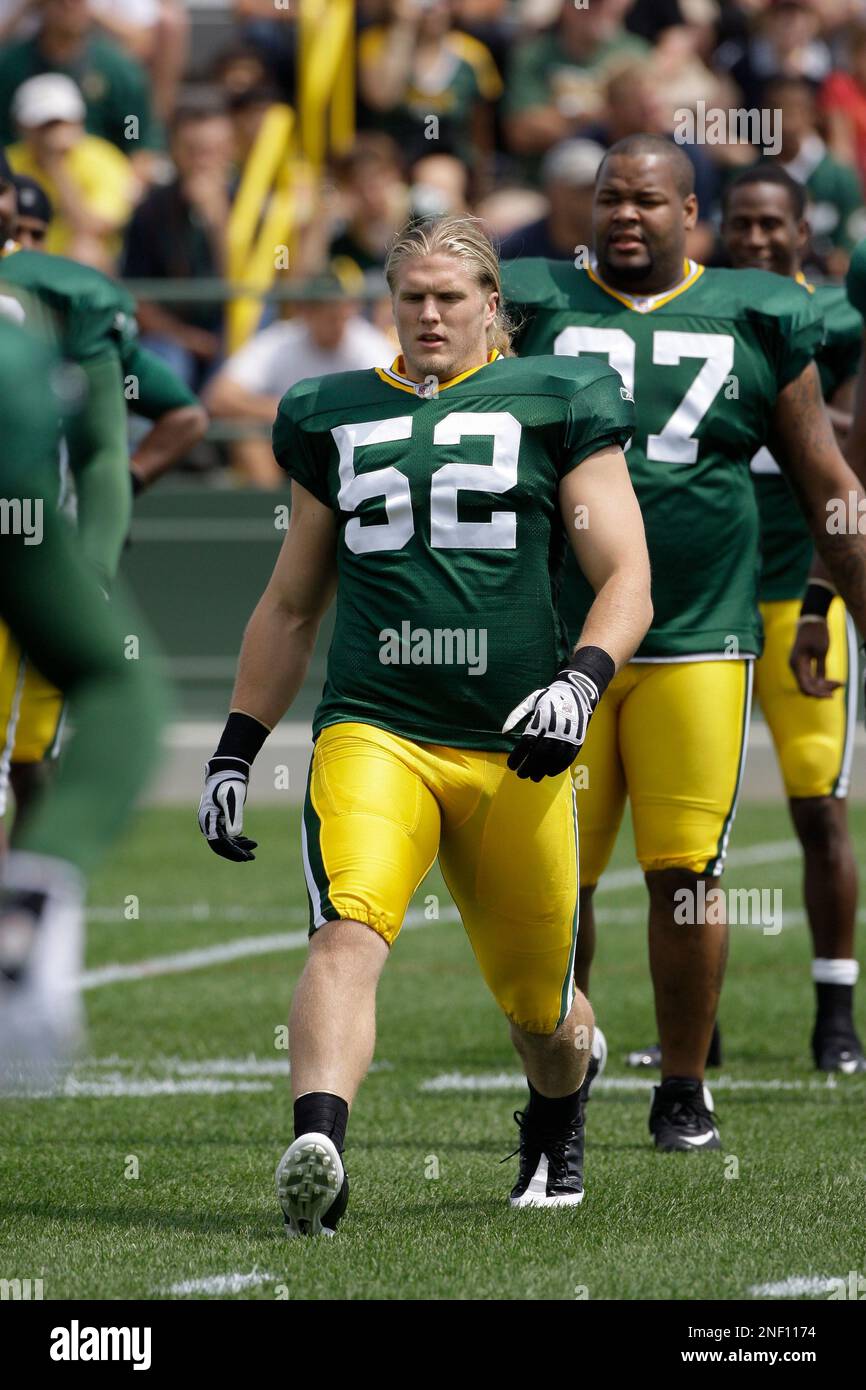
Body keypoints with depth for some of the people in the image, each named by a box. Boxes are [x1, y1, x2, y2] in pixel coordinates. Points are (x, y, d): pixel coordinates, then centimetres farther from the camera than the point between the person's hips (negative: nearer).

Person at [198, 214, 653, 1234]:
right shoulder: (337, 420, 15)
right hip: (373, 728, 1)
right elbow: (290, 606, 24)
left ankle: (558, 1122, 44)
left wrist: (578, 683, -16)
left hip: (513, 747, -1)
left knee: (540, 1011, 11)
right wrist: (235, 750, 19)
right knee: (348, 933, -27)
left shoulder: (553, 407, 6)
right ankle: (316, 1151, -43)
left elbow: (625, 580, 2)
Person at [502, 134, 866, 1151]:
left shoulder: (756, 321, 8)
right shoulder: (533, 310, 6)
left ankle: (684, 1090, 10)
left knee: (686, 871, -5)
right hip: (557, 638, 0)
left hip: (698, 639, 0)